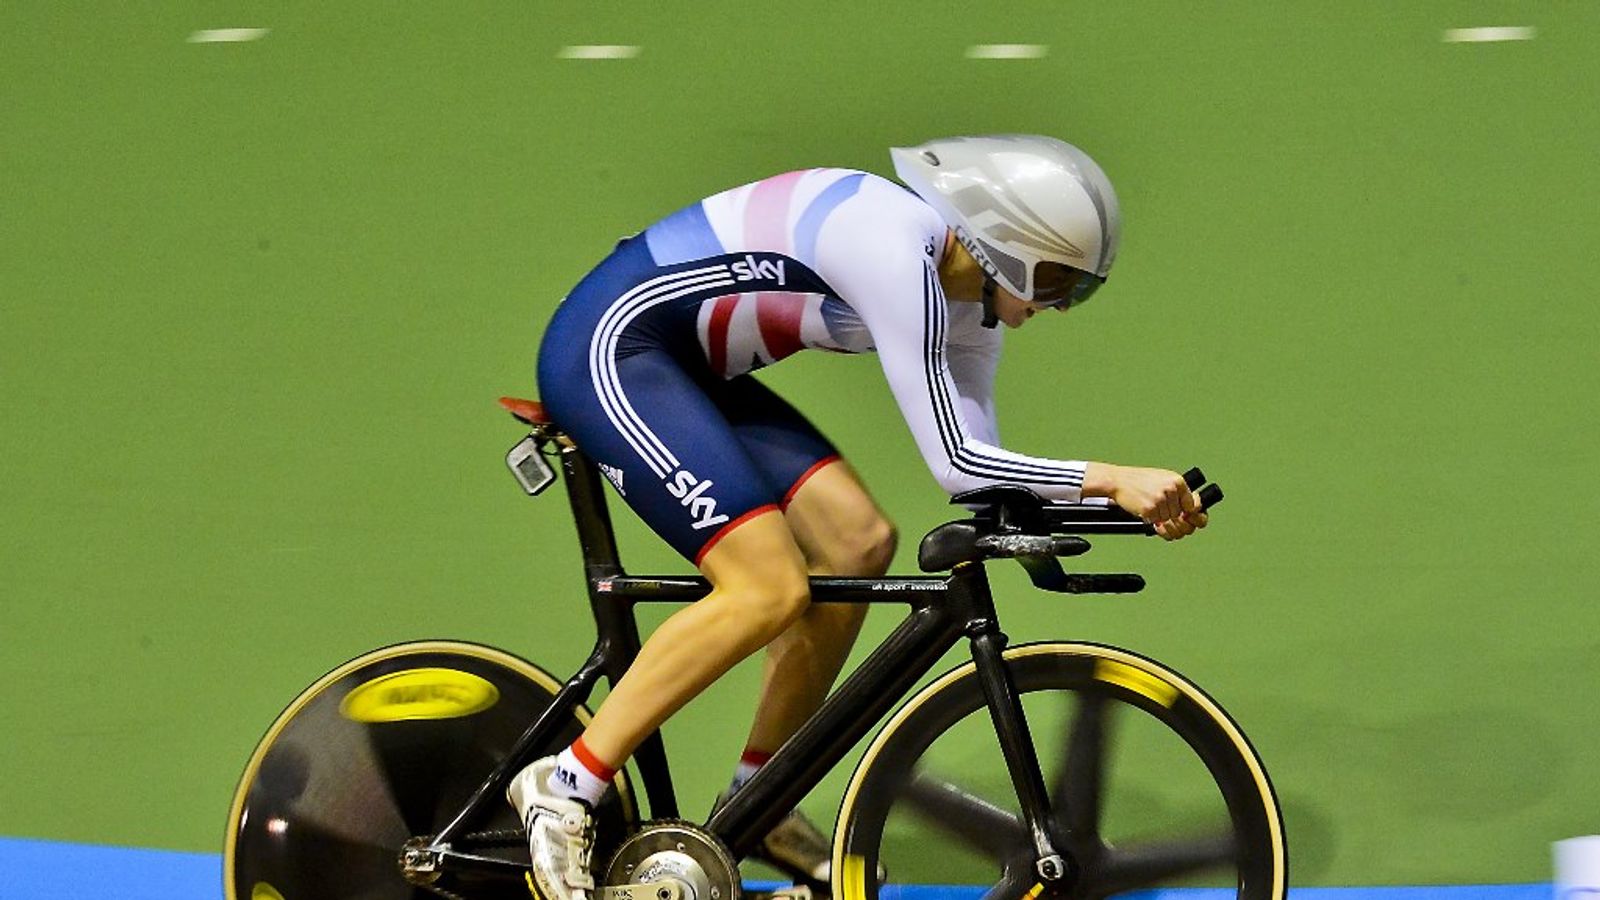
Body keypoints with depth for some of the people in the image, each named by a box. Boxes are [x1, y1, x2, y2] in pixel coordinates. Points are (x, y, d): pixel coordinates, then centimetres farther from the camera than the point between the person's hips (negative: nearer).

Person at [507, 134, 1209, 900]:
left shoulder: (966, 289, 5)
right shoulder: (899, 254, -25)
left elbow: (974, 455, 7)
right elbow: (952, 463, -26)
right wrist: (1110, 479, -26)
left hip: (682, 368, 10)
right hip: (609, 350, -10)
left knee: (857, 544, 0)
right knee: (769, 590, -19)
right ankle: (564, 788, -12)